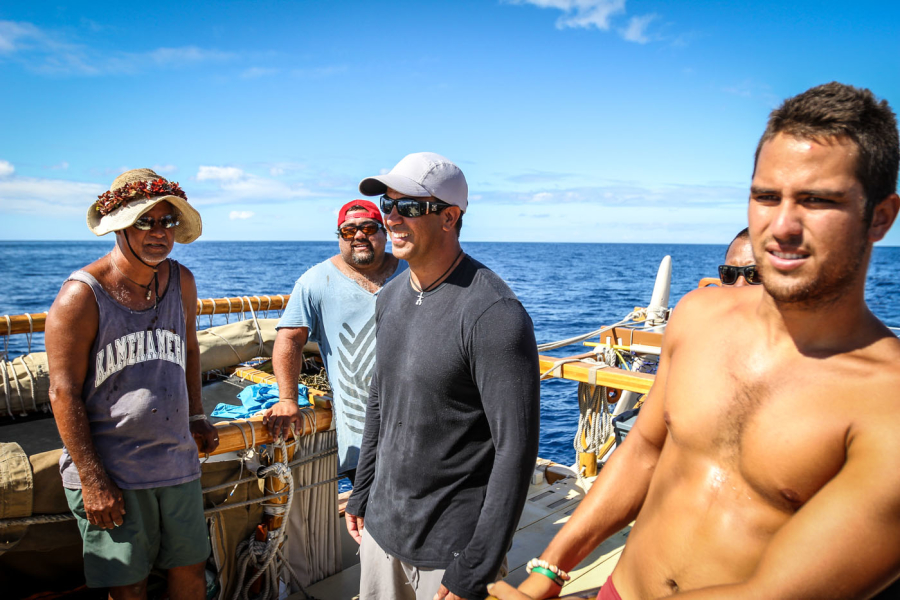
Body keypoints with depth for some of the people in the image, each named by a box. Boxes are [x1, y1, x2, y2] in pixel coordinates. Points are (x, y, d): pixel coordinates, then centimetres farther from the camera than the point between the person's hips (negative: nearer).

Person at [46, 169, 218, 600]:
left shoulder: (181, 282, 3)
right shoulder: (81, 296, -14)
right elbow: (64, 394, -14)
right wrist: (92, 481, -15)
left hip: (178, 464, 5)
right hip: (109, 471, -5)